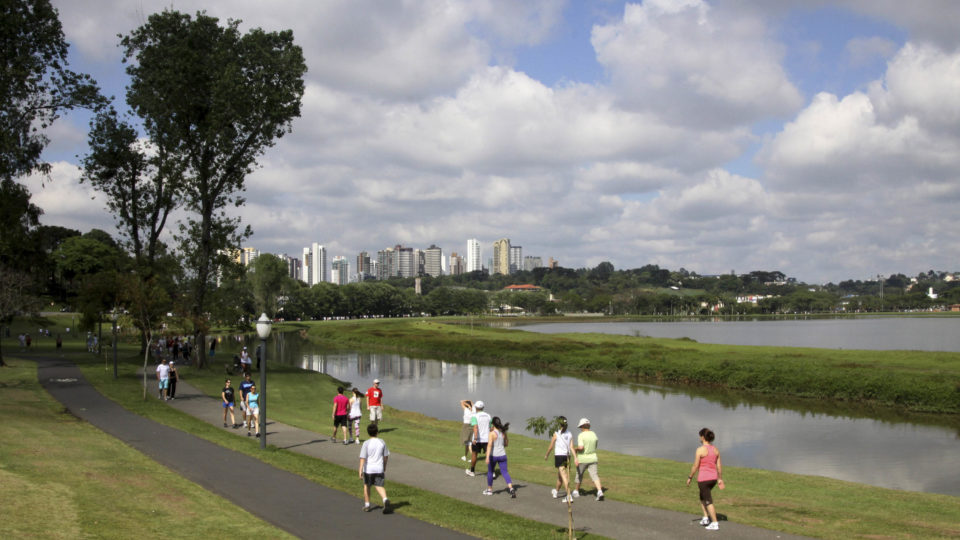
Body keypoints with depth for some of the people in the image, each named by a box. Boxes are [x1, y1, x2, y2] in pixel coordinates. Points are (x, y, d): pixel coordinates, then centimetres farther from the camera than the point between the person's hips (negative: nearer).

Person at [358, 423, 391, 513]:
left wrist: (360, 470, -16)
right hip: (379, 469, 2)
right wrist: (384, 469, 21)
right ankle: (385, 500, -24)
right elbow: (385, 456, 9)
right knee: (380, 486, 4)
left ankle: (367, 505, 25)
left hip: (368, 469, -2)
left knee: (366, 486, 18)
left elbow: (363, 458, -15)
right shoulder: (382, 442, 2)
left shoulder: (366, 443, -10)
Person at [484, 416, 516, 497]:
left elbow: (489, 445, -24)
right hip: (502, 455, 4)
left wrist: (487, 457, -29)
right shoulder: (503, 432, 2)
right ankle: (511, 489, -18)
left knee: (490, 472, 18)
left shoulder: (492, 433, -14)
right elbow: (506, 444, 14)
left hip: (493, 455, -4)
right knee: (505, 472, 2)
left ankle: (490, 490, 29)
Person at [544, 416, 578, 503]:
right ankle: (556, 491, 41)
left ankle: (569, 496, -18)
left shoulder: (556, 434, -8)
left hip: (559, 456, -6)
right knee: (560, 474, 23)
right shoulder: (569, 434, 5)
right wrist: (575, 458, -6)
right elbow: (572, 447, -2)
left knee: (564, 476, -9)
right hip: (567, 456, 6)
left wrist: (546, 455, 14)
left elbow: (551, 447, -2)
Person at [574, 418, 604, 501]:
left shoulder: (581, 435, -14)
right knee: (594, 475, -4)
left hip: (582, 459, -4)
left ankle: (576, 491, 32)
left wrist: (576, 449, -5)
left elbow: (580, 447, -26)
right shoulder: (594, 434, 4)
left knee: (579, 475, 16)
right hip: (592, 458, 4)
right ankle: (600, 491, -24)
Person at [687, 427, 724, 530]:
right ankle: (706, 518, 21)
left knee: (708, 501, 2)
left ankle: (715, 524, 1)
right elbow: (719, 466, 7)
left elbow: (695, 466, -14)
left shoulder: (700, 450, -16)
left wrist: (690, 477, -2)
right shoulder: (715, 449, 4)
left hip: (704, 478, -7)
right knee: (702, 496, 26)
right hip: (713, 478, 7)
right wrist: (720, 479, 14)